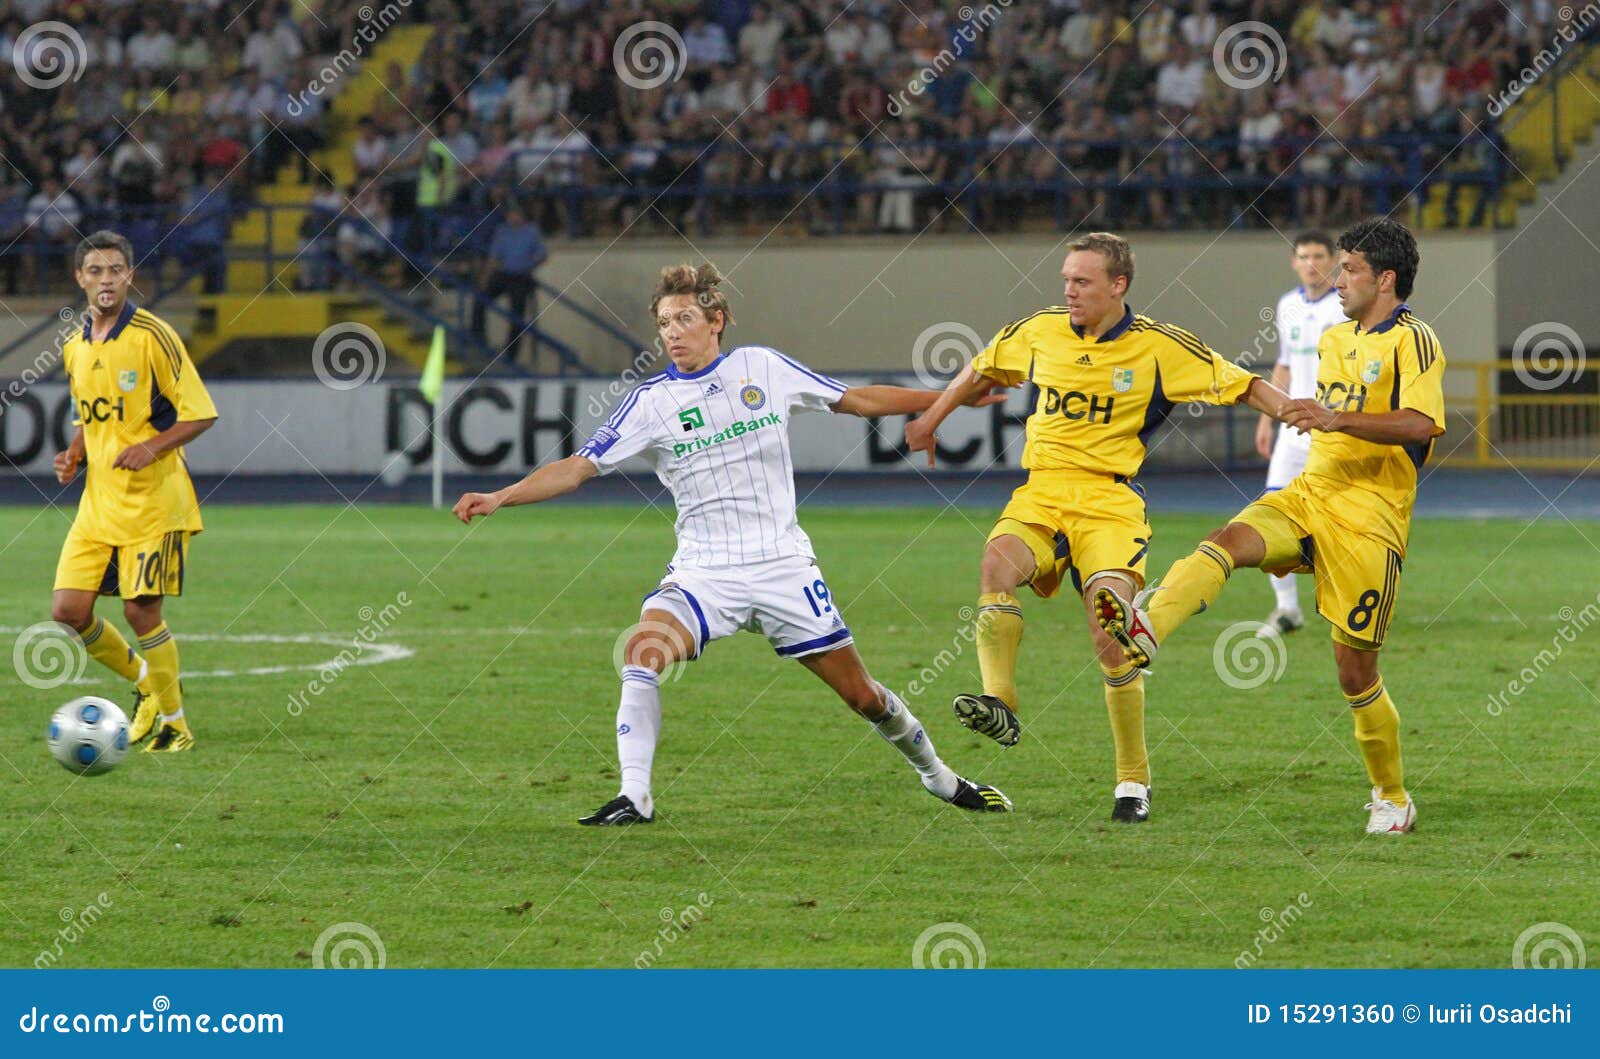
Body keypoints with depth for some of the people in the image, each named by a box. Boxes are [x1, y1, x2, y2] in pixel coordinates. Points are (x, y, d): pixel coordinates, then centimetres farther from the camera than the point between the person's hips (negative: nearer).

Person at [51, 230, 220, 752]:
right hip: (98, 499, 6)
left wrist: (152, 448, -22)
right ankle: (145, 680, 24)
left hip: (151, 500, -6)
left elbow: (200, 414, -10)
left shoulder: (152, 336, -10)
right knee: (68, 610, -1)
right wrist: (74, 454, 5)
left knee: (141, 610, -8)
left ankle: (174, 723, 9)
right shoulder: (74, 347, 10)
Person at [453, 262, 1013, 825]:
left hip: (783, 564, 0)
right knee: (642, 650, -28)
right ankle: (634, 797, -23)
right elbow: (578, 467, -8)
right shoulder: (651, 401, -3)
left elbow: (857, 399, 14)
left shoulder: (764, 367, 2)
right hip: (703, 571, 0)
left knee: (862, 695, 3)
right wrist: (499, 498, -21)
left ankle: (938, 776, 29)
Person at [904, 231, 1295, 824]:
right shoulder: (1040, 331, 8)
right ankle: (1000, 705, -37)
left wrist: (1293, 410, -13)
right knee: (998, 562, -31)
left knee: (1111, 638, -15)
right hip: (1040, 494, 3)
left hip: (1109, 499, -3)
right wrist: (931, 419, 30)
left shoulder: (1158, 347, -2)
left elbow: (1239, 386, 3)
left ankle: (1134, 780, -1)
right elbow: (982, 371, 27)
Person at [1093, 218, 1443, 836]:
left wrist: (1337, 419, -32)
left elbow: (1420, 424, -23)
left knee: (1356, 672, -4)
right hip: (1306, 498, 6)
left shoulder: (1411, 342, -6)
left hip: (1368, 521, -6)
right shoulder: (1334, 340, 20)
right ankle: (1143, 632, -51)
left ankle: (1392, 799, 15)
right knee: (1227, 543, -26)